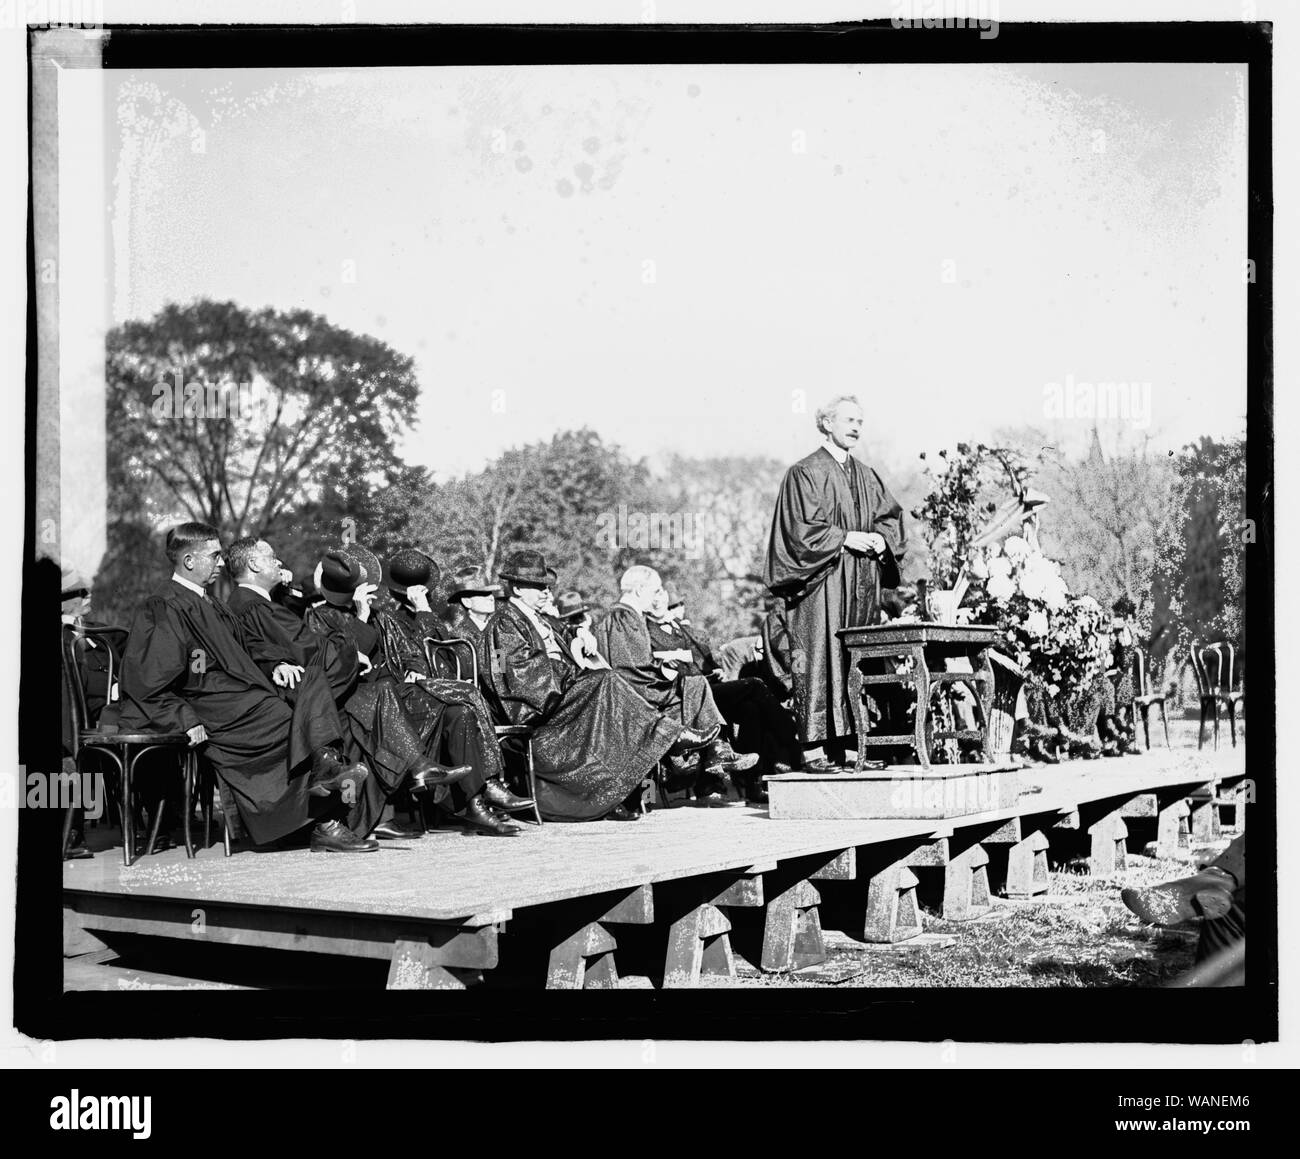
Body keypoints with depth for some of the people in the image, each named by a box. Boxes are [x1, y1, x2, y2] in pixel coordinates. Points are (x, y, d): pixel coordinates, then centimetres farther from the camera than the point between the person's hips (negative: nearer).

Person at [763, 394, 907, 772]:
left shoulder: (866, 476, 17)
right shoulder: (805, 474, -4)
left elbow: (891, 516, 18)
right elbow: (801, 528, -12)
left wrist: (881, 538, -3)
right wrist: (846, 538, -16)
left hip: (861, 583, 7)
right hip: (822, 584, -7)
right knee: (820, 659, -9)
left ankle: (848, 742, 8)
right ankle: (813, 748, -8)